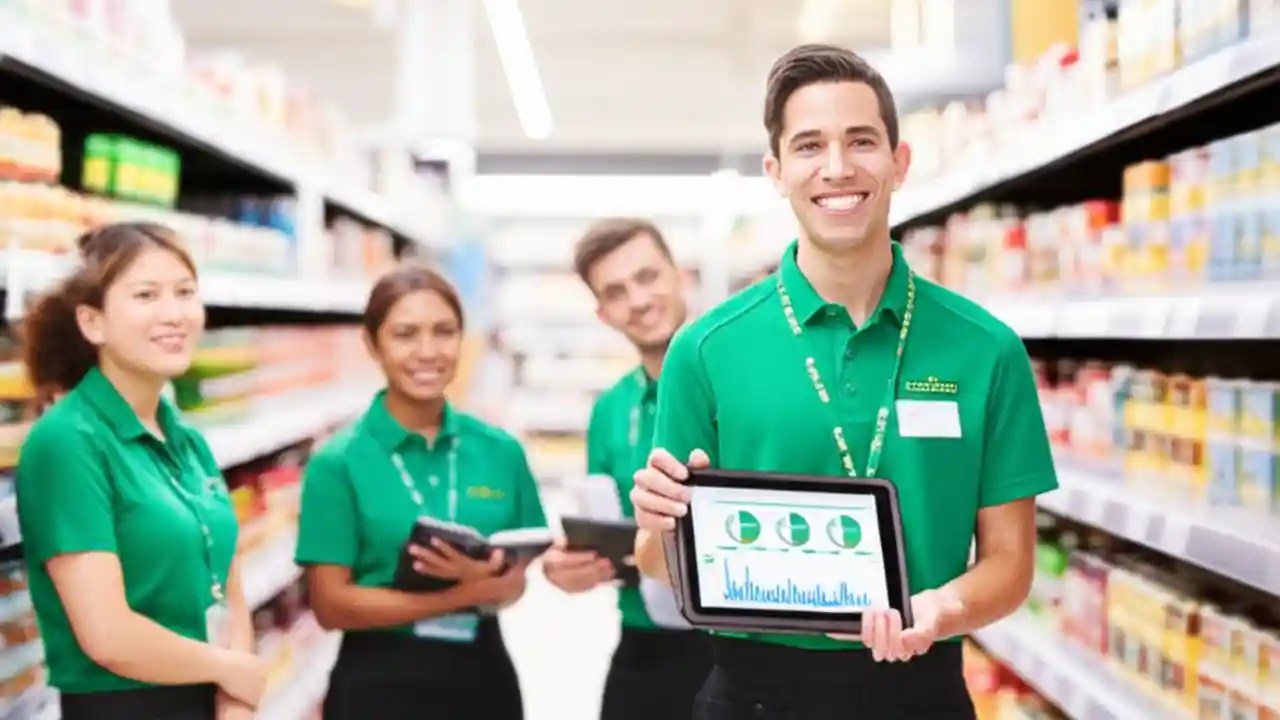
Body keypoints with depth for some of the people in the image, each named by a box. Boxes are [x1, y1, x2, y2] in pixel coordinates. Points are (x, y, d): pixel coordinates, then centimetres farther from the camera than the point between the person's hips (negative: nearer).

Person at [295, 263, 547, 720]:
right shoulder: (338, 462, -8)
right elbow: (332, 605, -11)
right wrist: (465, 595, -18)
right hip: (381, 682, -3)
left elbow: (515, 583, 3)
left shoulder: (500, 450, 0)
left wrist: (481, 578, -20)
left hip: (483, 673, 3)